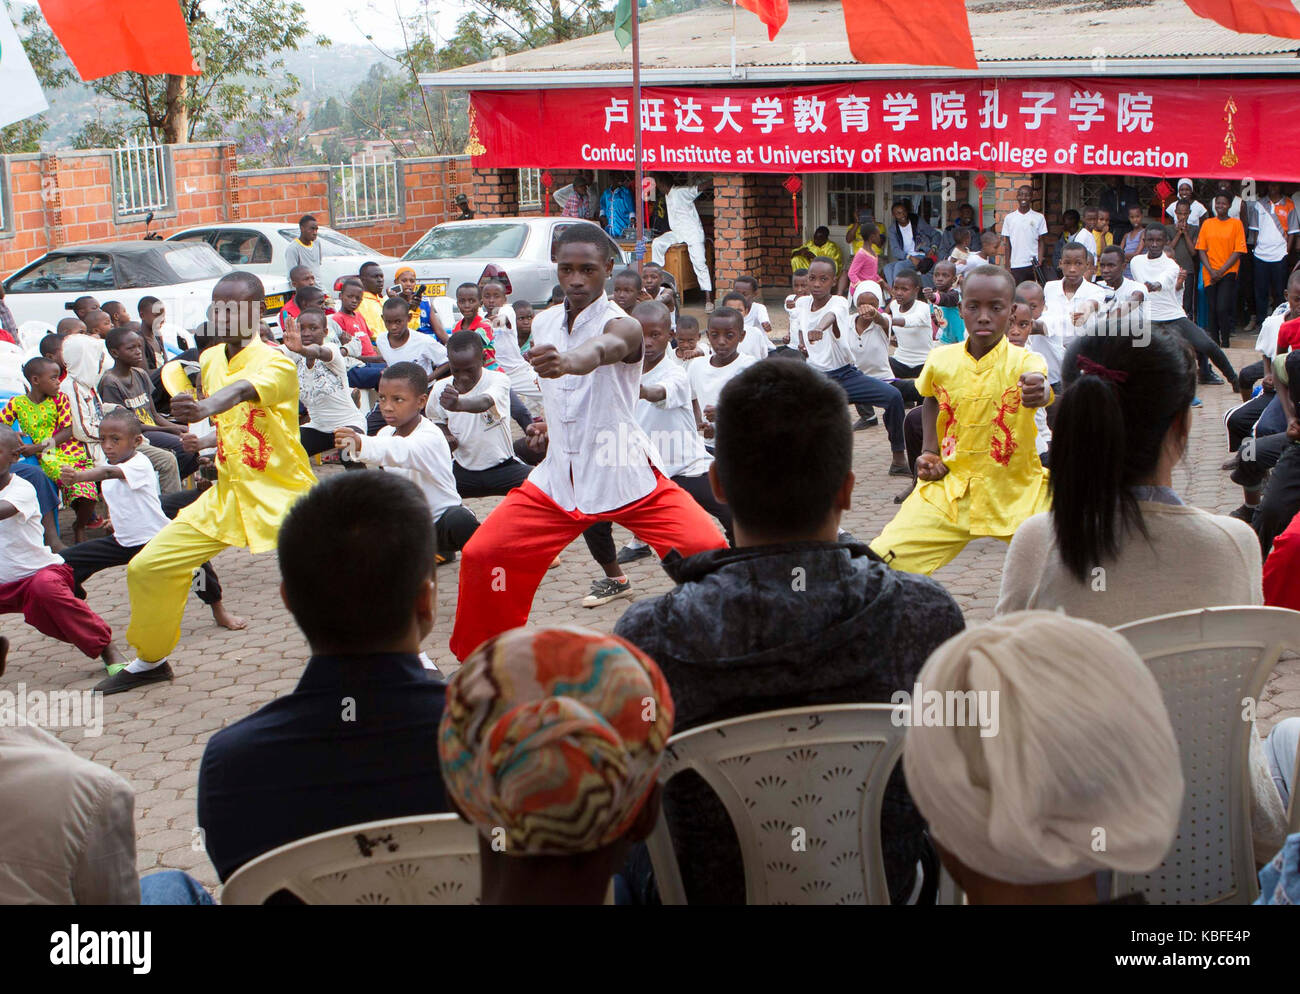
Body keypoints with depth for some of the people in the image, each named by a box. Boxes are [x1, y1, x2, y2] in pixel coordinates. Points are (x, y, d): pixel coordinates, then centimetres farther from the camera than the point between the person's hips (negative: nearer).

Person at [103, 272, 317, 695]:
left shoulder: (275, 363, -18)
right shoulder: (209, 359, 6)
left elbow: (240, 391, -43)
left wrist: (205, 407, -60)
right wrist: (202, 440, 10)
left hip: (280, 497, -7)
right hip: (227, 495, 7)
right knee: (148, 567, 6)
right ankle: (150, 659, 30)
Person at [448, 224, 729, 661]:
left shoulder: (621, 325, -17)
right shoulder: (543, 325, 4)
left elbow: (600, 350, -45)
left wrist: (567, 361, -67)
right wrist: (551, 425, 5)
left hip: (627, 474, -5)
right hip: (558, 475, 6)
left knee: (709, 554, -21)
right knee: (481, 555, -3)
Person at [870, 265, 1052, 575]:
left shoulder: (1024, 361, -15)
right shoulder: (941, 359, -4)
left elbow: (1043, 391, -39)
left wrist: (1039, 392, -63)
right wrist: (929, 451, 8)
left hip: (1020, 495, -2)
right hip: (951, 489, 2)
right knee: (881, 559, -11)